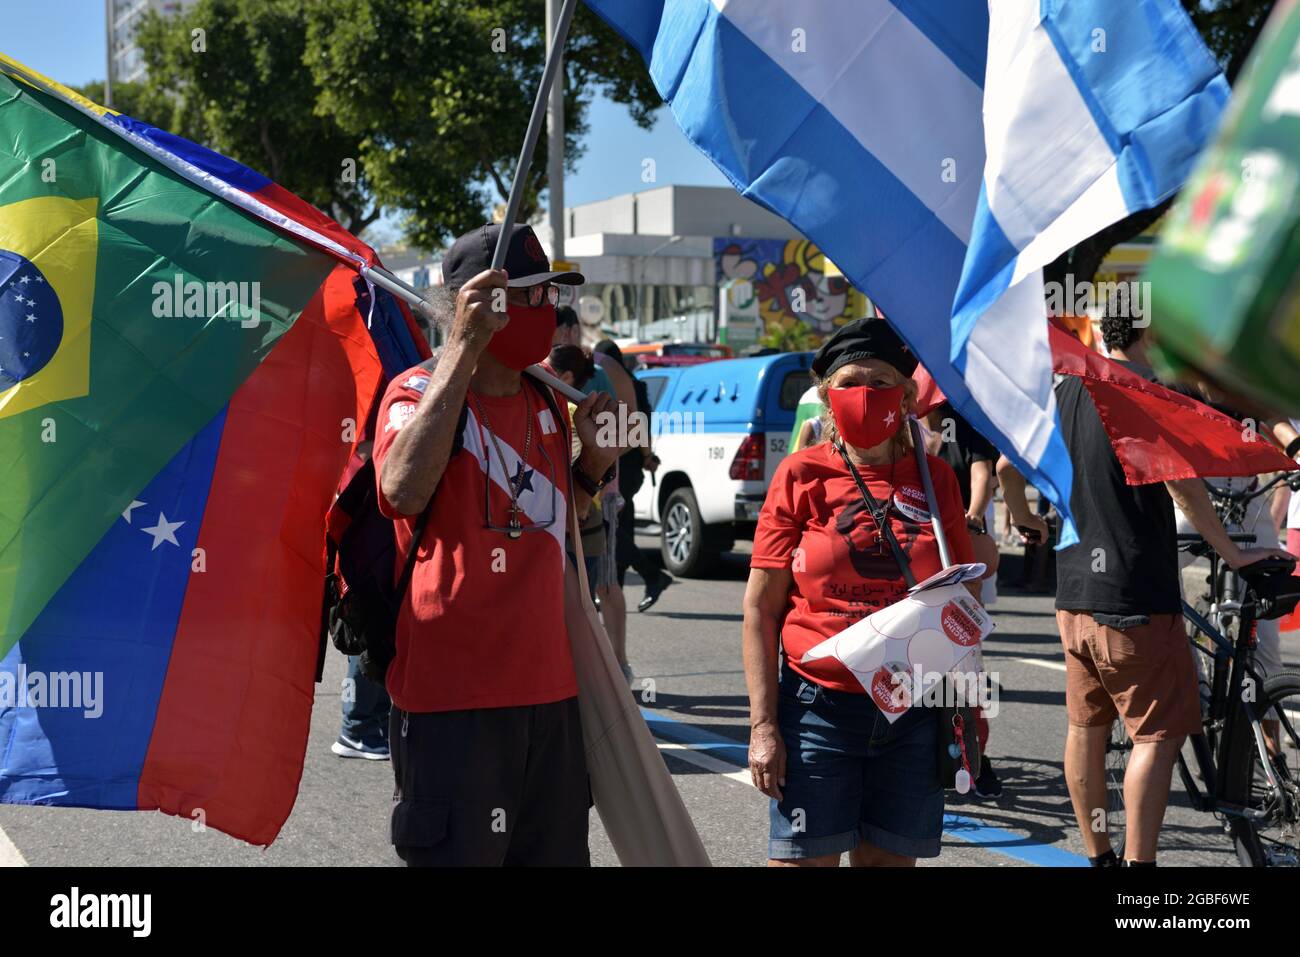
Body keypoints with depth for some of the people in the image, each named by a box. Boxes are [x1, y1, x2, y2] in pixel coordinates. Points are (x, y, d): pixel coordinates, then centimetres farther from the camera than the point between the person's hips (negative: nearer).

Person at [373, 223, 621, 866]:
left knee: (558, 851, 13)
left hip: (548, 688, 7)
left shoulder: (547, 404, 12)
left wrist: (594, 459, 7)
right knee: (459, 852, -2)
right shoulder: (420, 392, -9)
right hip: (452, 697, -7)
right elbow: (403, 490, -31)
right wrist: (463, 349, -29)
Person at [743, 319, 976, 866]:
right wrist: (763, 725, -7)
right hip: (820, 704, -2)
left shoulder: (934, 479, 7)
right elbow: (759, 607, -1)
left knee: (891, 858, 6)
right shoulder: (801, 475, 0)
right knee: (805, 858, -4)